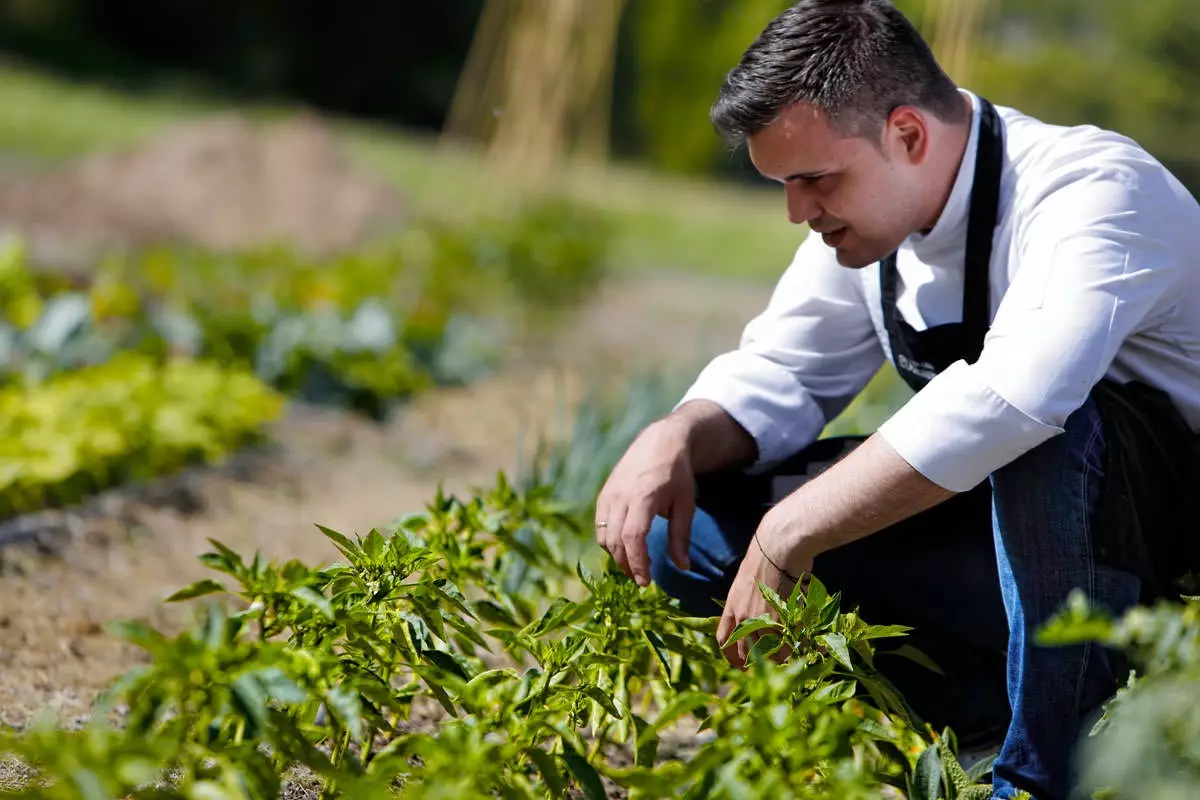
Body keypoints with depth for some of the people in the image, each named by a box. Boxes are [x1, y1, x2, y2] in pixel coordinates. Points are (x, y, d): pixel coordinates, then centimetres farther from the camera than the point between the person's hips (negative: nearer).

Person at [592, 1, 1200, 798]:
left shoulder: (1093, 191, -25)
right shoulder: (864, 202, 0)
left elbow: (1013, 397, -42)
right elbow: (779, 379, 8)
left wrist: (790, 534, -38)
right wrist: (677, 438, -15)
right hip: (1003, 518, 7)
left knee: (1047, 428, -40)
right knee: (690, 526, -4)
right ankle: (983, 713, -4)